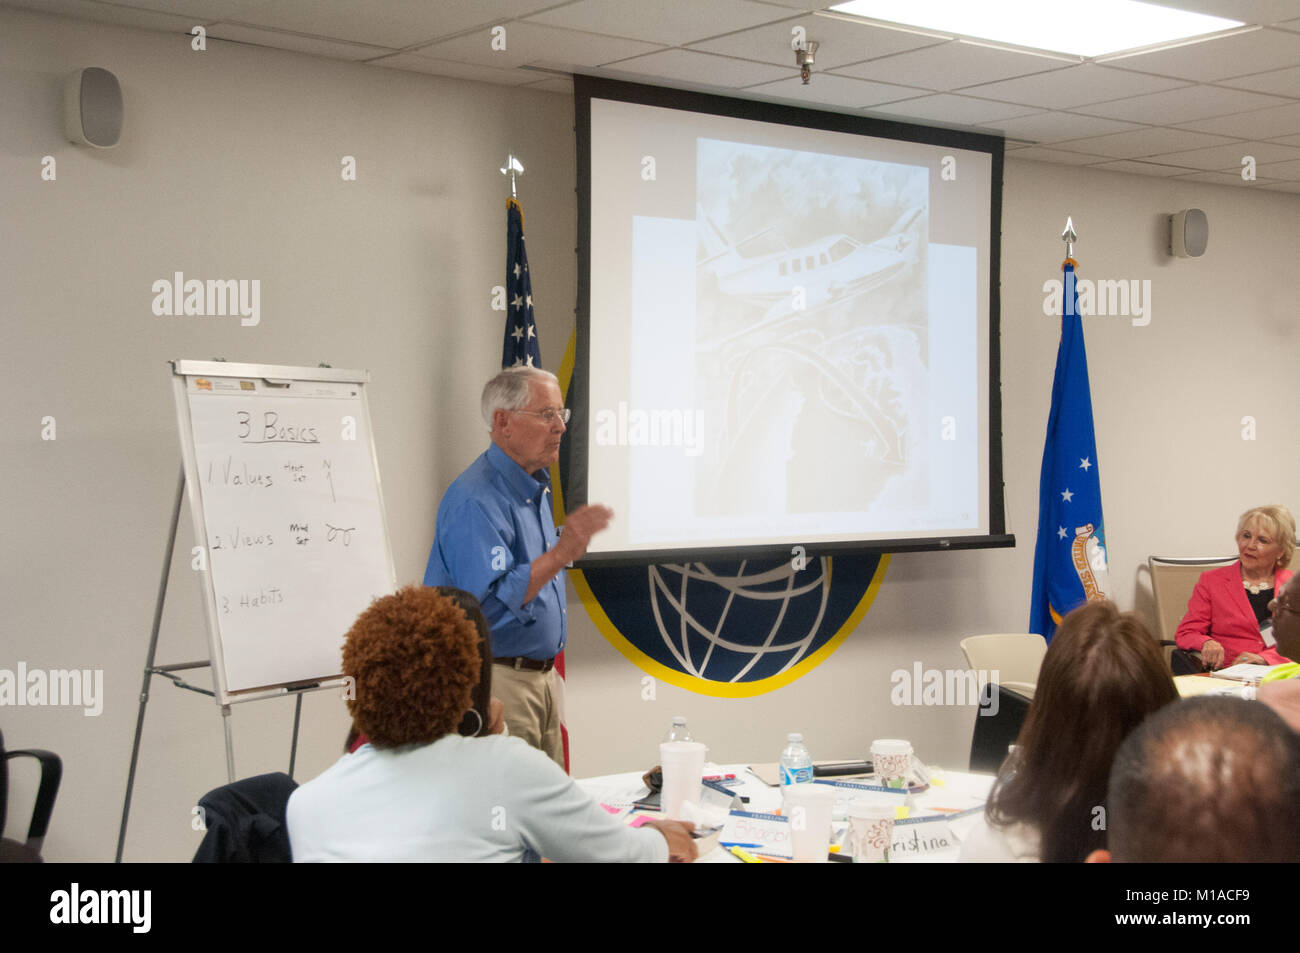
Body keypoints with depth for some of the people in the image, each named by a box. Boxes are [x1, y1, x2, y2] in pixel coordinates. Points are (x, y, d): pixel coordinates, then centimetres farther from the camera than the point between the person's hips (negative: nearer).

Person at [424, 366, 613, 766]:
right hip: (494, 683, -10)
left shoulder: (535, 487, 12)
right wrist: (559, 556, -35)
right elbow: (490, 605, -30)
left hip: (540, 673, 10)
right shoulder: (476, 500, -21)